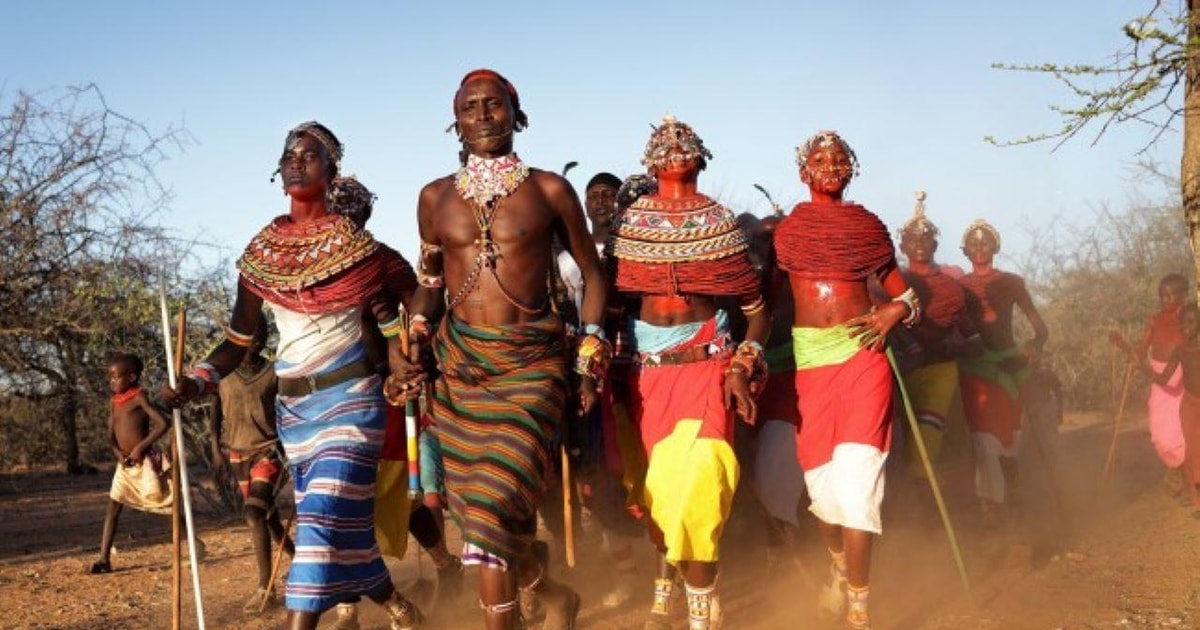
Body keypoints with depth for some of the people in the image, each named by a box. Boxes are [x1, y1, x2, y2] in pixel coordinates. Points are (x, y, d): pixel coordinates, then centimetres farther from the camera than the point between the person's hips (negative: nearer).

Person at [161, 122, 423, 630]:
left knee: (325, 516, -14)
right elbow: (238, 340, 6)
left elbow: (388, 322, -2)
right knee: (344, 521, 10)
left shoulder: (352, 241, -4)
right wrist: (194, 383, -9)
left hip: (350, 396, -4)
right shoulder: (261, 251, 5)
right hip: (292, 403, 4)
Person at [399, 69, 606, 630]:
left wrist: (591, 358, 3)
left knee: (497, 505, -16)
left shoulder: (549, 190, 1)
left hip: (532, 364, -3)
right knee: (476, 506, 7)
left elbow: (591, 272, 9)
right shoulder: (436, 197, 8)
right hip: (458, 363, 4)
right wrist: (417, 351, 7)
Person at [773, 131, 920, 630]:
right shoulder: (787, 230, 10)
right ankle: (838, 566, 37)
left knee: (856, 473, -11)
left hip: (863, 353, -1)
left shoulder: (869, 226, 10)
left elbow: (905, 294, 15)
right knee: (819, 474, 6)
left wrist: (893, 313, -6)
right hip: (810, 358, 1)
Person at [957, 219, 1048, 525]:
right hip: (974, 368, -2)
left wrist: (1036, 343, -16)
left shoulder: (1011, 282, 8)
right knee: (984, 439, -13)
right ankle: (990, 509, -14)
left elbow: (1039, 324, 4)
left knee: (1010, 437, 9)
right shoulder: (957, 286, 8)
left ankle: (1009, 497, 28)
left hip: (1008, 364, 2)